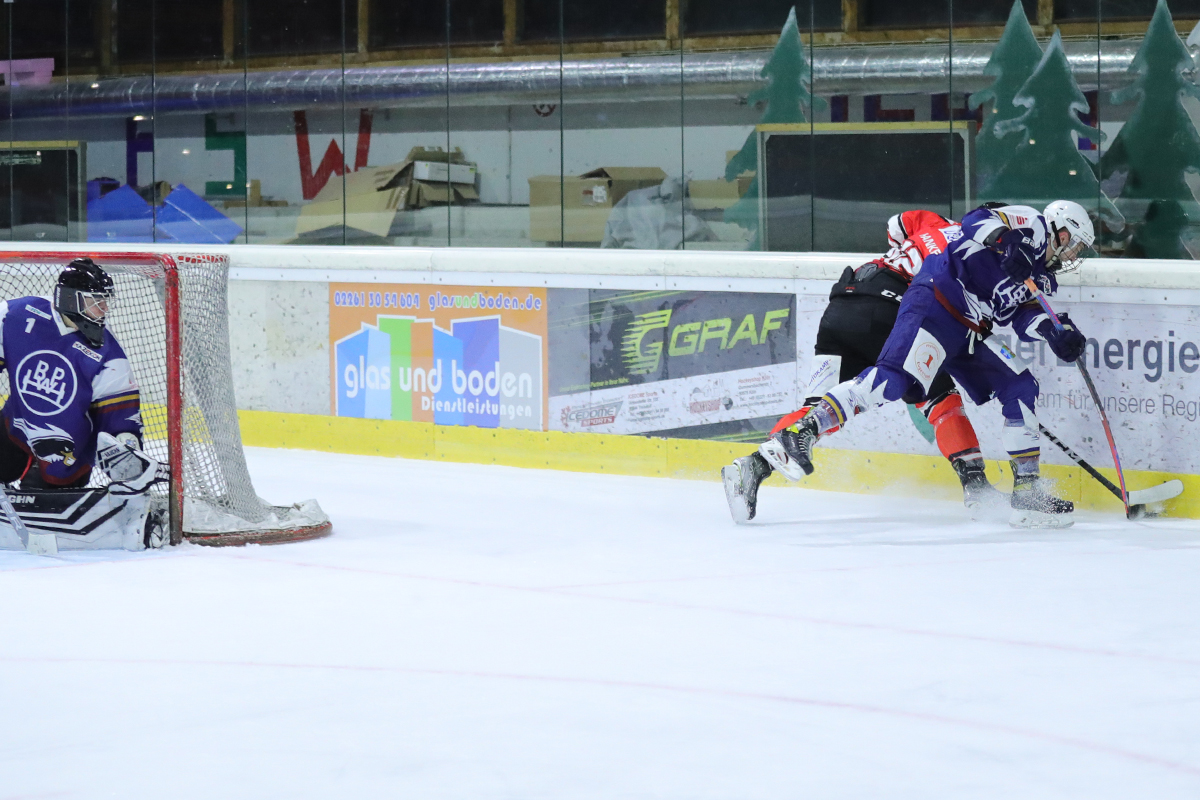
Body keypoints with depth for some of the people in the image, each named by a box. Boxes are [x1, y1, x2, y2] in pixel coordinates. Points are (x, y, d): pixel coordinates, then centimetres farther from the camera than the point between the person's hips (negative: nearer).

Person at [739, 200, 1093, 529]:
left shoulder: (1042, 276, 27)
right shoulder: (1032, 225, 2)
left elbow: (1024, 316, 13)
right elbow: (978, 221, -15)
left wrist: (1055, 330, -5)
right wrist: (1005, 240, -34)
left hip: (970, 333, 10)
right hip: (935, 302, -10)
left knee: (1021, 389, 5)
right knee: (897, 377, -27)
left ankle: (1028, 492, 8)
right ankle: (802, 431, -33)